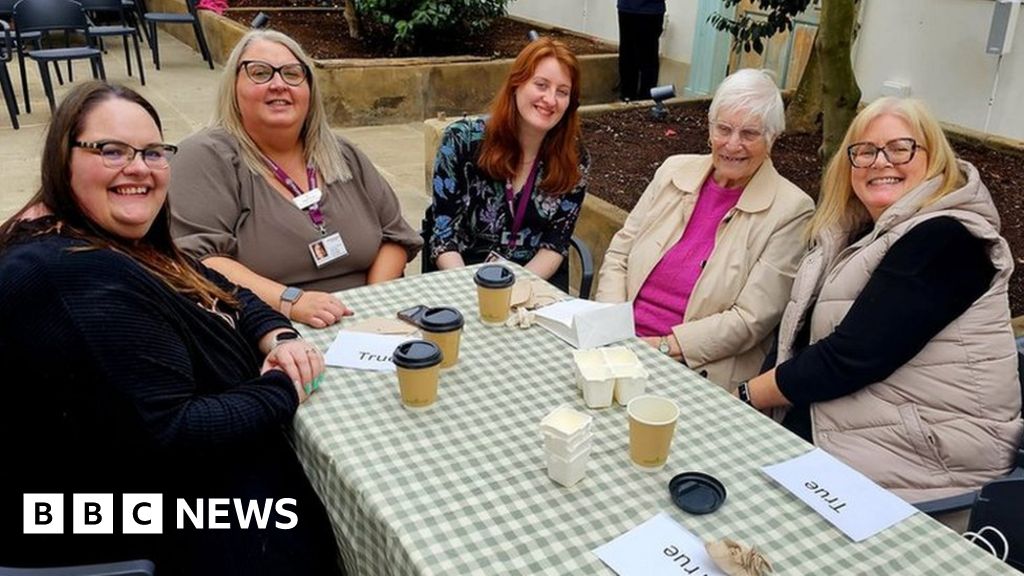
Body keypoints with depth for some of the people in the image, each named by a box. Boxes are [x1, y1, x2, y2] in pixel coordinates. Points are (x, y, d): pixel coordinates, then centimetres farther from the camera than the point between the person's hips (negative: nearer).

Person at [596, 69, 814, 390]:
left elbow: (751, 320, -10)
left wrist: (663, 347, -16)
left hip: (699, 370, -4)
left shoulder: (791, 210, -5)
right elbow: (619, 253, 9)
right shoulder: (675, 170, 9)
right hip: (620, 343, 5)